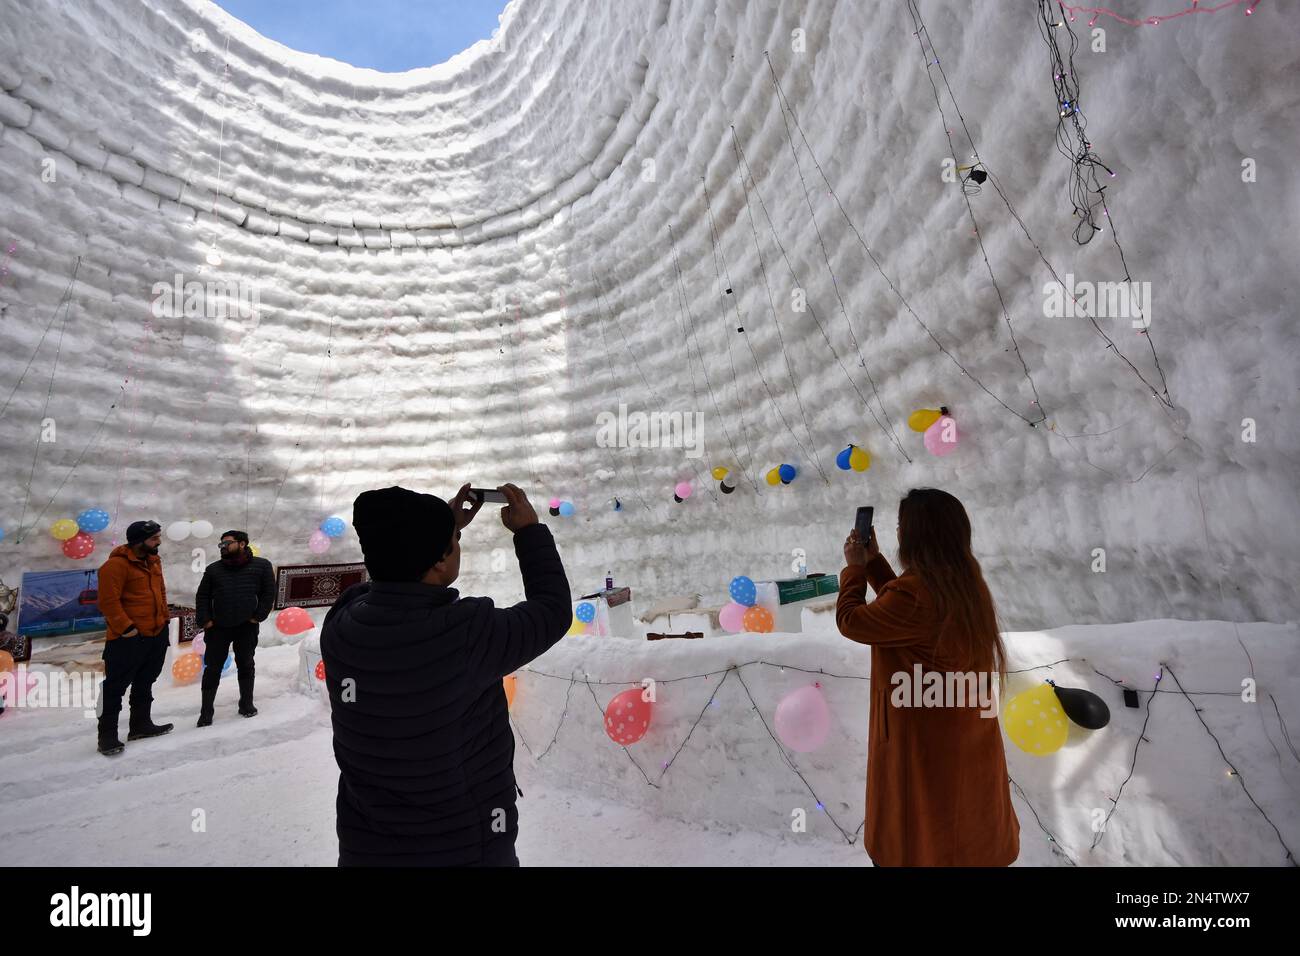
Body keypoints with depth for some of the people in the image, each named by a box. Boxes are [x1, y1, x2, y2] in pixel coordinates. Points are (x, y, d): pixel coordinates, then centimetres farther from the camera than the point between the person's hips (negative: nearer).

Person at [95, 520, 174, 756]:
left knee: (144, 684, 19)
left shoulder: (153, 561, 11)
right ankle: (107, 735, 11)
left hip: (157, 634, 9)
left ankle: (141, 724, 31)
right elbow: (108, 602, -19)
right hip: (128, 639, -8)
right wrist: (126, 628, -20)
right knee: (115, 687, 1)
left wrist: (165, 616, 13)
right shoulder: (116, 565, -16)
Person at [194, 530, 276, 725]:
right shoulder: (213, 569, 6)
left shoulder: (261, 565, -1)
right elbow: (202, 596, 8)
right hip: (218, 627, 1)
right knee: (212, 668, 4)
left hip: (247, 627, -1)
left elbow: (268, 593, 0)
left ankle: (246, 704, 25)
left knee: (246, 666, 12)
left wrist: (258, 617, -6)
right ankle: (206, 710, 12)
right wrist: (205, 620, -3)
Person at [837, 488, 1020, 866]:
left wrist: (854, 568, -4)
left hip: (925, 736, -8)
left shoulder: (915, 594, -31)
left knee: (924, 831, 12)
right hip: (964, 729, 8)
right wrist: (873, 561, 9)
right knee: (961, 819, 26)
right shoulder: (963, 579, -2)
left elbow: (849, 621, -17)